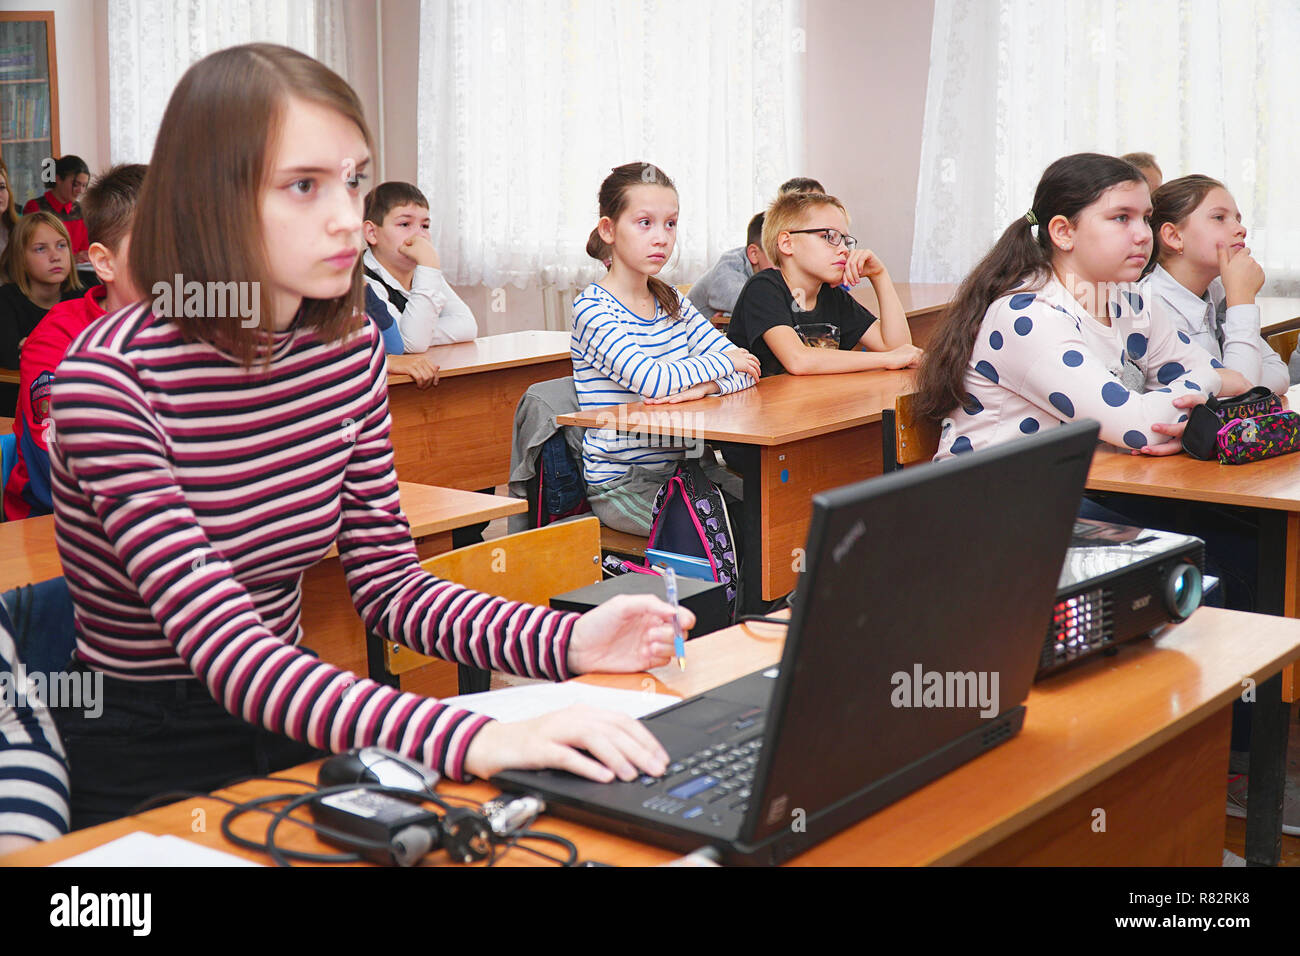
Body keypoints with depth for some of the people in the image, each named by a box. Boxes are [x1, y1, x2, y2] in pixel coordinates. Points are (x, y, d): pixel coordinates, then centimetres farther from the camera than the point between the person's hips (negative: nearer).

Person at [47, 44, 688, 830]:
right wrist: (473, 740, -41)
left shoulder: (351, 347, 0)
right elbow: (224, 646, -29)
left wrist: (570, 641, -15)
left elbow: (390, 584, 2)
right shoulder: (111, 376, -21)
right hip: (141, 770, -5)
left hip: (288, 733, 6)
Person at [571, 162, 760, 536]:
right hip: (620, 486, -7)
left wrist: (703, 386, -19)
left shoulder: (673, 303, 11)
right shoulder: (593, 309, -12)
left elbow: (746, 370, 4)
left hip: (677, 469, 7)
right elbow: (651, 381, -26)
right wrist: (723, 362, -10)